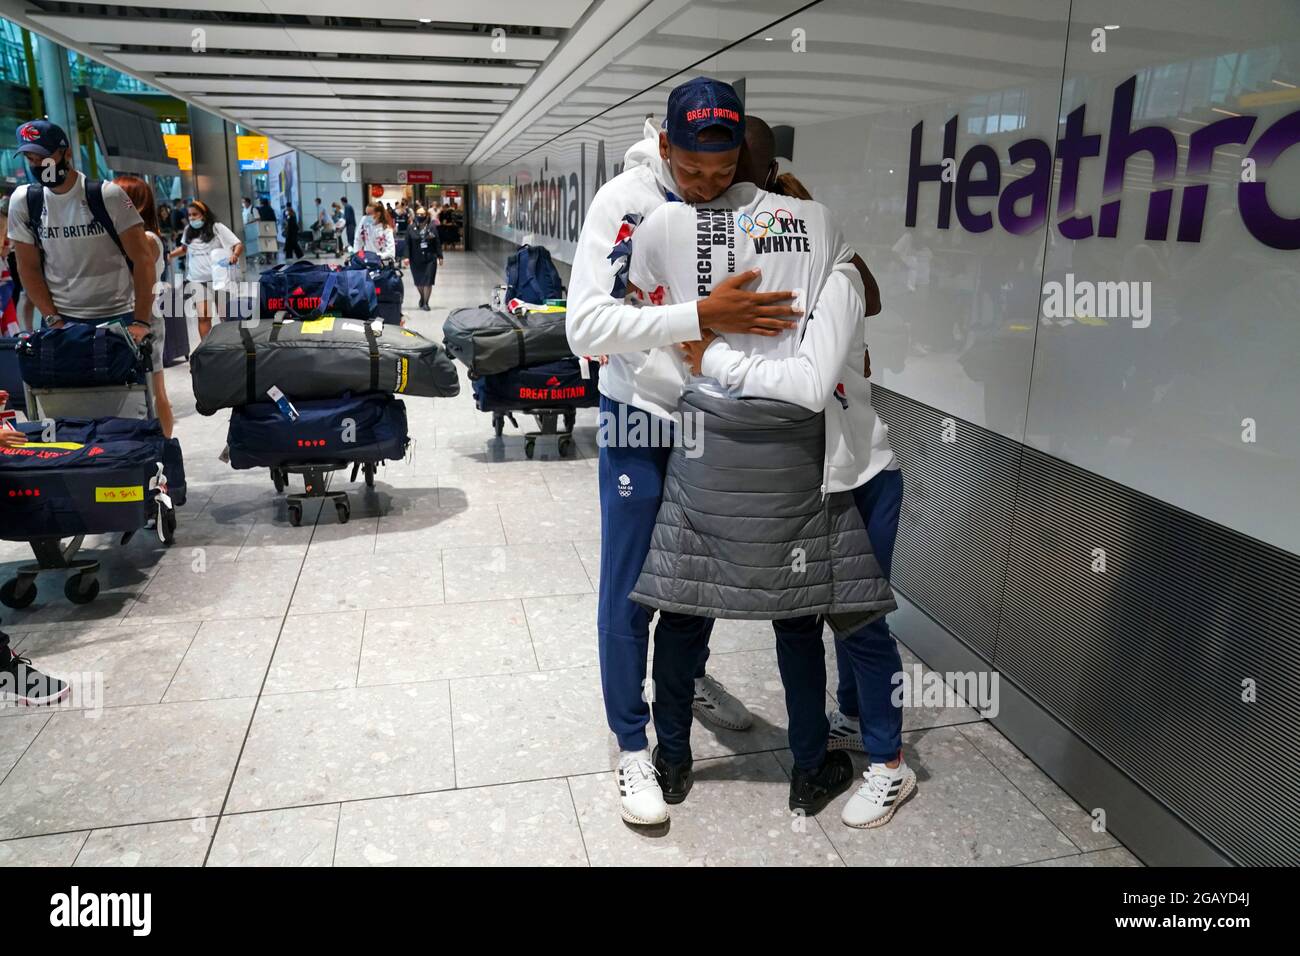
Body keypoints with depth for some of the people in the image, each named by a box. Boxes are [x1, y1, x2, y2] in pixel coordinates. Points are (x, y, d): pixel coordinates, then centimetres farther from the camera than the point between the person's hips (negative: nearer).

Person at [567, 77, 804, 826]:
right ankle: (633, 746, 18)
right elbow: (586, 325, -27)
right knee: (629, 593, 1)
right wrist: (701, 315, -35)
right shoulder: (624, 202, -17)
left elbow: (790, 294, 6)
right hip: (641, 417, -4)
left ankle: (687, 676, 45)